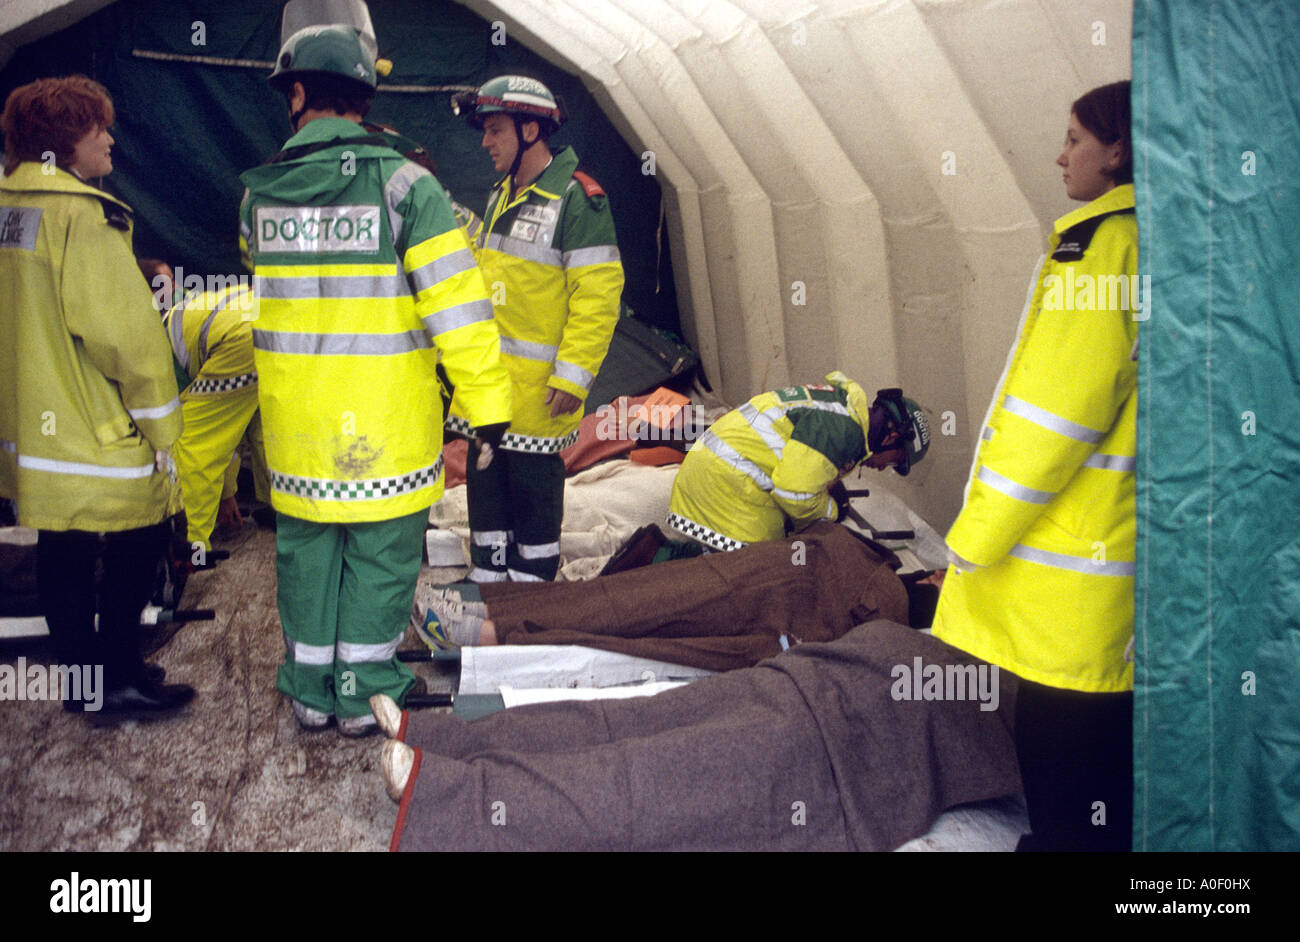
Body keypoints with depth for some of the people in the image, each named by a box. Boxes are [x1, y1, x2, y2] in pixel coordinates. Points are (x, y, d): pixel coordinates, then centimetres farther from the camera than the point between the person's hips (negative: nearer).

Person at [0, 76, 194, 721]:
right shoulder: (82, 214, -18)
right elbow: (127, 333, -20)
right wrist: (160, 424, -11)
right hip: (94, 430, -9)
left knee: (63, 555, 16)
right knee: (139, 545, 5)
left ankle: (83, 679, 29)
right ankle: (116, 685, 11)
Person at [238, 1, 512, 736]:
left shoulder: (261, 194, -1)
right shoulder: (405, 185, -13)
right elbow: (458, 304, -15)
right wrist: (487, 399, -9)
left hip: (296, 427, 4)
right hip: (387, 427, -3)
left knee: (307, 552, 16)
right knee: (379, 556, 10)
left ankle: (312, 691, 28)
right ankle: (366, 694, 20)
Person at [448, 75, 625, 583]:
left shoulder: (577, 198, -14)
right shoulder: (501, 194, 14)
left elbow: (597, 297, -18)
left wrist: (572, 377, -21)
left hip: (537, 386, -8)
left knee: (534, 489, 4)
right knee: (486, 484, 15)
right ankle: (487, 584, 29)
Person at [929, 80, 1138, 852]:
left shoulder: (1099, 245, -15)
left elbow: (1050, 417, -20)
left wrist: (975, 538, -11)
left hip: (1072, 561, -9)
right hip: (1117, 548, 9)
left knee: (1061, 744, 1)